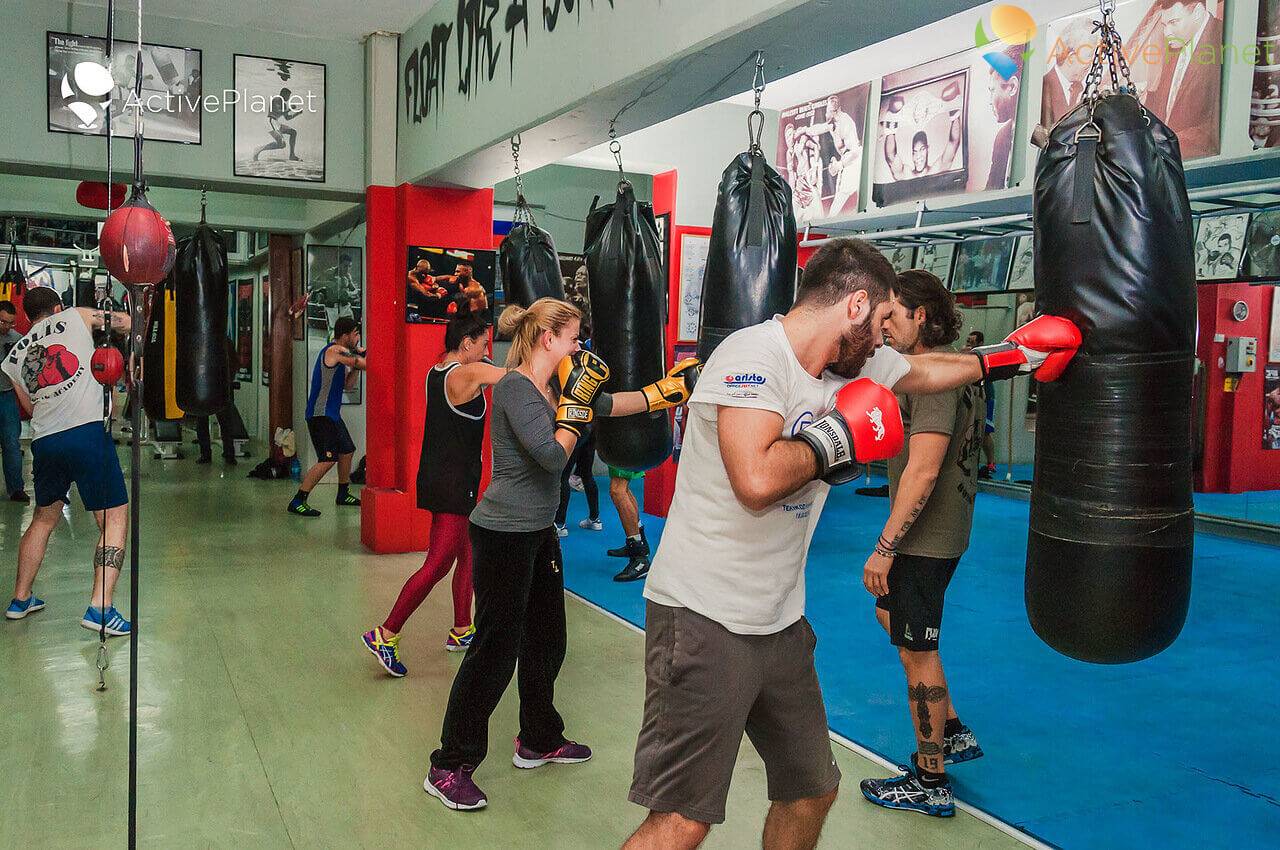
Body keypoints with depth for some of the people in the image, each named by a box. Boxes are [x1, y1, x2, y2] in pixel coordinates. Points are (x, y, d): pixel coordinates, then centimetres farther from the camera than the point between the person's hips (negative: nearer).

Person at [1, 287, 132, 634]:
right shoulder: (76, 316, 9)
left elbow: (31, 407, 24)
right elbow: (127, 323, 16)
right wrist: (103, 319, 35)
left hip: (43, 440, 6)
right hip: (87, 432, -5)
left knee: (43, 519, 24)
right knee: (115, 518, -1)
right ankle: (100, 607, -11)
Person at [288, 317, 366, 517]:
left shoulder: (341, 354, 15)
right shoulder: (335, 350, -16)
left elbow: (348, 385, 16)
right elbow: (367, 365, -19)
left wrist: (357, 361, 5)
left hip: (332, 414, 11)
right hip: (320, 415, -11)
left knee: (346, 452, 20)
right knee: (327, 460, -16)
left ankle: (343, 495, 35)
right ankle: (297, 502, -13)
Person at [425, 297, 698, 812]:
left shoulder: (556, 386, 7)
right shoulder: (515, 387, -19)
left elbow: (611, 406, 21)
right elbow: (552, 457, -26)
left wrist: (665, 391, 18)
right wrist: (576, 403, -17)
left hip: (538, 533, 9)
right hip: (504, 535, -9)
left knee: (546, 640, 19)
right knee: (496, 649, -3)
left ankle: (539, 741, 37)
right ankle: (448, 769, 10)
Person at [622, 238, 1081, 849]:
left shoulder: (855, 363, 7)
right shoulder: (755, 354, -18)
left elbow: (922, 371, 29)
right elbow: (757, 480, -32)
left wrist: (1008, 357, 30)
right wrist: (837, 436, -17)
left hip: (780, 621, 9)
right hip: (705, 618, -9)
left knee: (812, 793, 19)